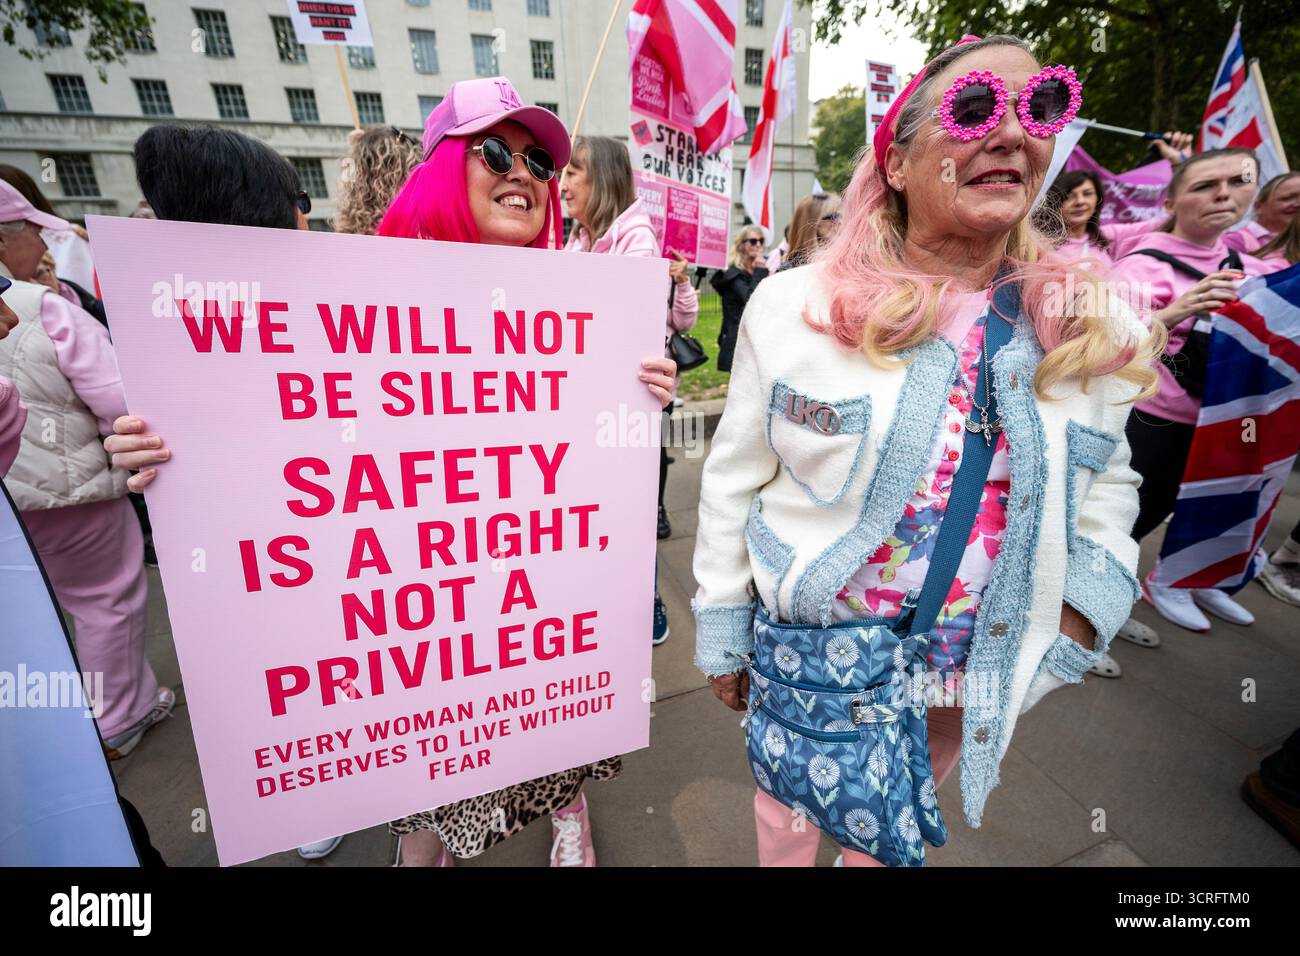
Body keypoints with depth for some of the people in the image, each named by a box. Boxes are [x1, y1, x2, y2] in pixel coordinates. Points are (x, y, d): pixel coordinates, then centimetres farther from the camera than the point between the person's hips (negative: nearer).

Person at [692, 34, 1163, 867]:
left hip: (985, 662, 3)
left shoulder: (1098, 328, -3)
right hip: (813, 638, -2)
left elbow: (1108, 489, 9)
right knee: (792, 808, 23)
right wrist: (722, 631, -1)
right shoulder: (794, 305, -14)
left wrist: (1071, 631, -2)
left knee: (893, 829, 28)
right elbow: (734, 482, -8)